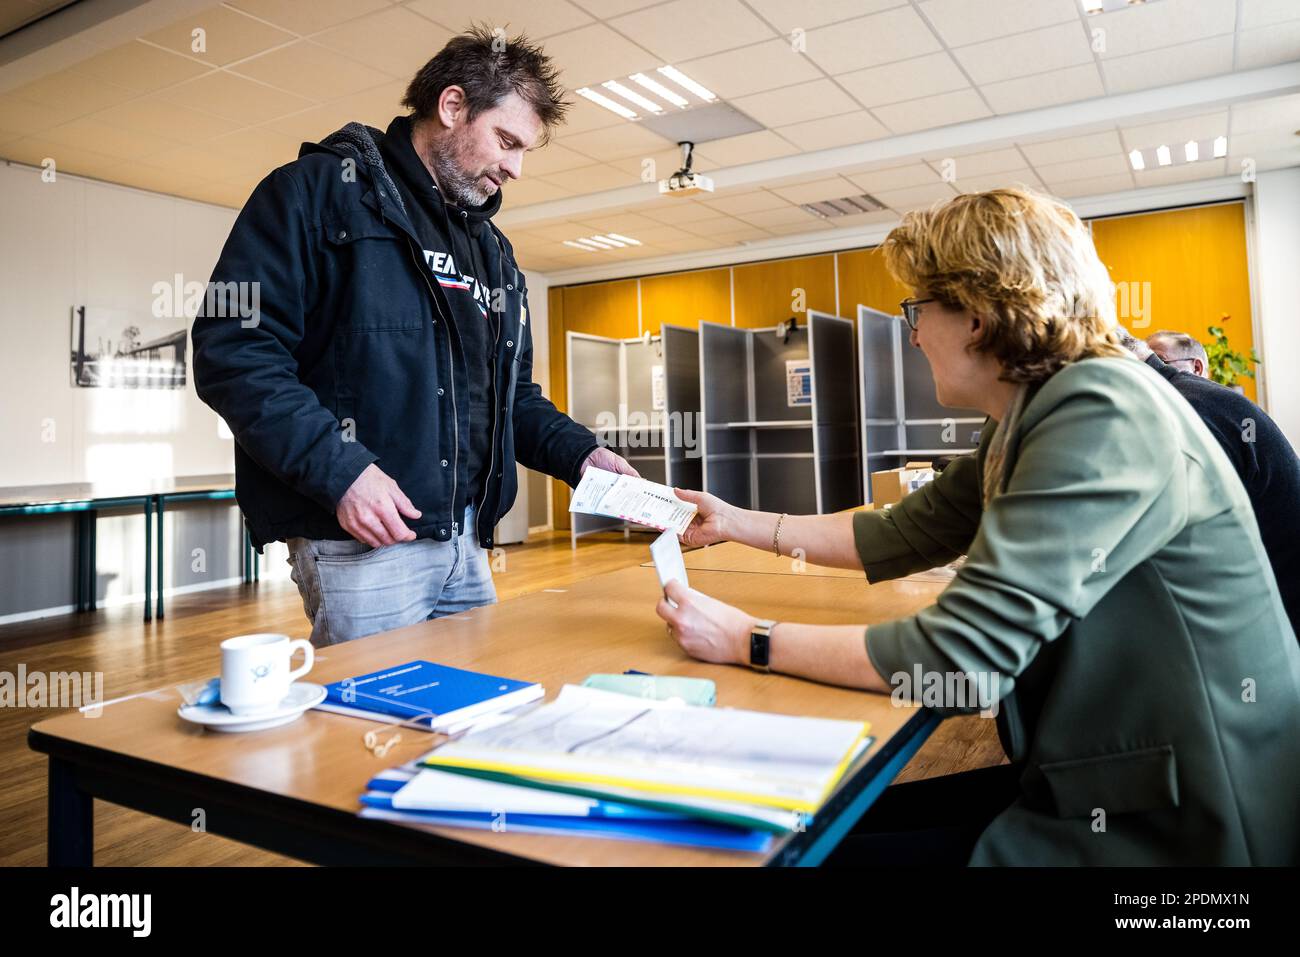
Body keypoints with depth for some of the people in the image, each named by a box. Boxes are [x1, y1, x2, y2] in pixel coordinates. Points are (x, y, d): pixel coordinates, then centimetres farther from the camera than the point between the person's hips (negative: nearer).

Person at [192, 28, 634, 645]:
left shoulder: (493, 248, 19)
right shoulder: (321, 189, -3)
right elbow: (232, 349, -12)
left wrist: (579, 454, 5)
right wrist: (338, 468, -22)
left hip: (467, 542, 7)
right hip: (359, 541, -7)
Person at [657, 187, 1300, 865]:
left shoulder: (1104, 415, -24)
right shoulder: (1026, 423, 7)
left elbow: (955, 659, -28)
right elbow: (902, 535, 15)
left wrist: (747, 642, -17)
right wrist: (736, 524, 18)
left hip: (1171, 826, -8)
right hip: (1095, 781, 8)